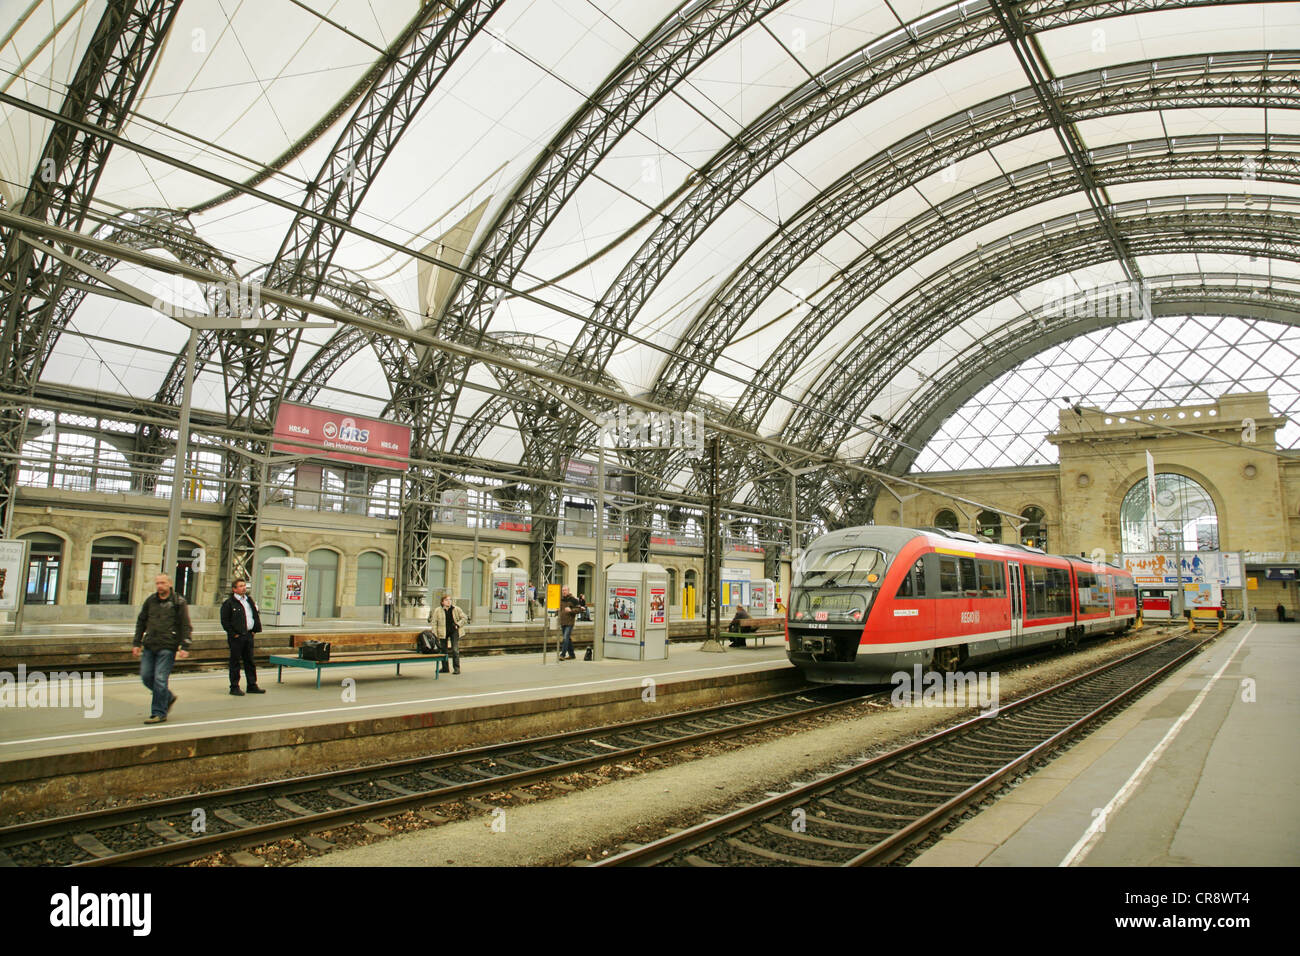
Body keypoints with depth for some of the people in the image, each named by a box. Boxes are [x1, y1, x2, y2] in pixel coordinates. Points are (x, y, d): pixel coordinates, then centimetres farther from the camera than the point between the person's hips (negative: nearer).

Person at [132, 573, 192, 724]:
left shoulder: (178, 602, -3)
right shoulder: (150, 601, 10)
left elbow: (185, 626, -5)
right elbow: (141, 622, 18)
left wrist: (184, 647, -12)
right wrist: (136, 643, 12)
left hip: (167, 647, -6)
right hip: (149, 646, 6)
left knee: (160, 679, -7)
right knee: (146, 676, 5)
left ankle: (159, 713, 3)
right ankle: (168, 697, 27)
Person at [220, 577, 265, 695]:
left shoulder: (249, 600, 14)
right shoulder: (228, 603, -7)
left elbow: (256, 616, 21)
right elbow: (225, 621, -10)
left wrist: (254, 630, 11)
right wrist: (233, 634, -14)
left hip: (248, 635, 6)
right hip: (236, 637, -6)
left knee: (250, 661, 11)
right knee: (235, 662, 0)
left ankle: (252, 685, 18)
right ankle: (234, 687, 7)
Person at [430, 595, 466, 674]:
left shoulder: (456, 609, -3)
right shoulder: (437, 610, -4)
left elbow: (464, 618, 3)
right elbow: (434, 623, -1)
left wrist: (458, 624, -13)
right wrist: (435, 635, -6)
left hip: (454, 631, -1)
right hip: (443, 632, 1)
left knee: (455, 650, -9)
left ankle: (456, 668, -4)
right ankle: (445, 668, 22)